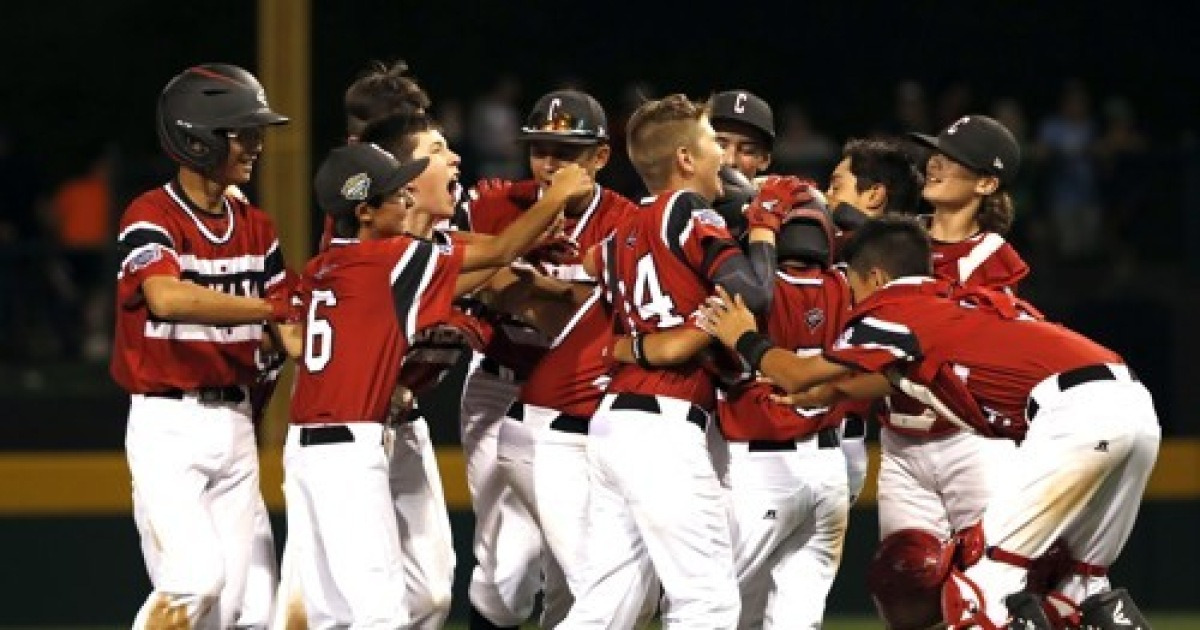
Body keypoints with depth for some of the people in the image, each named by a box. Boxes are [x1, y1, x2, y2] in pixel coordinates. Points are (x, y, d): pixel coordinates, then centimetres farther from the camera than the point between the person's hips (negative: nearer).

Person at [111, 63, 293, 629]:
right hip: (167, 426, -7)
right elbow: (167, 299, -32)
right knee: (195, 579, -19)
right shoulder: (151, 217, -12)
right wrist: (277, 307, -32)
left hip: (234, 424, 7)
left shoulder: (255, 227, 11)